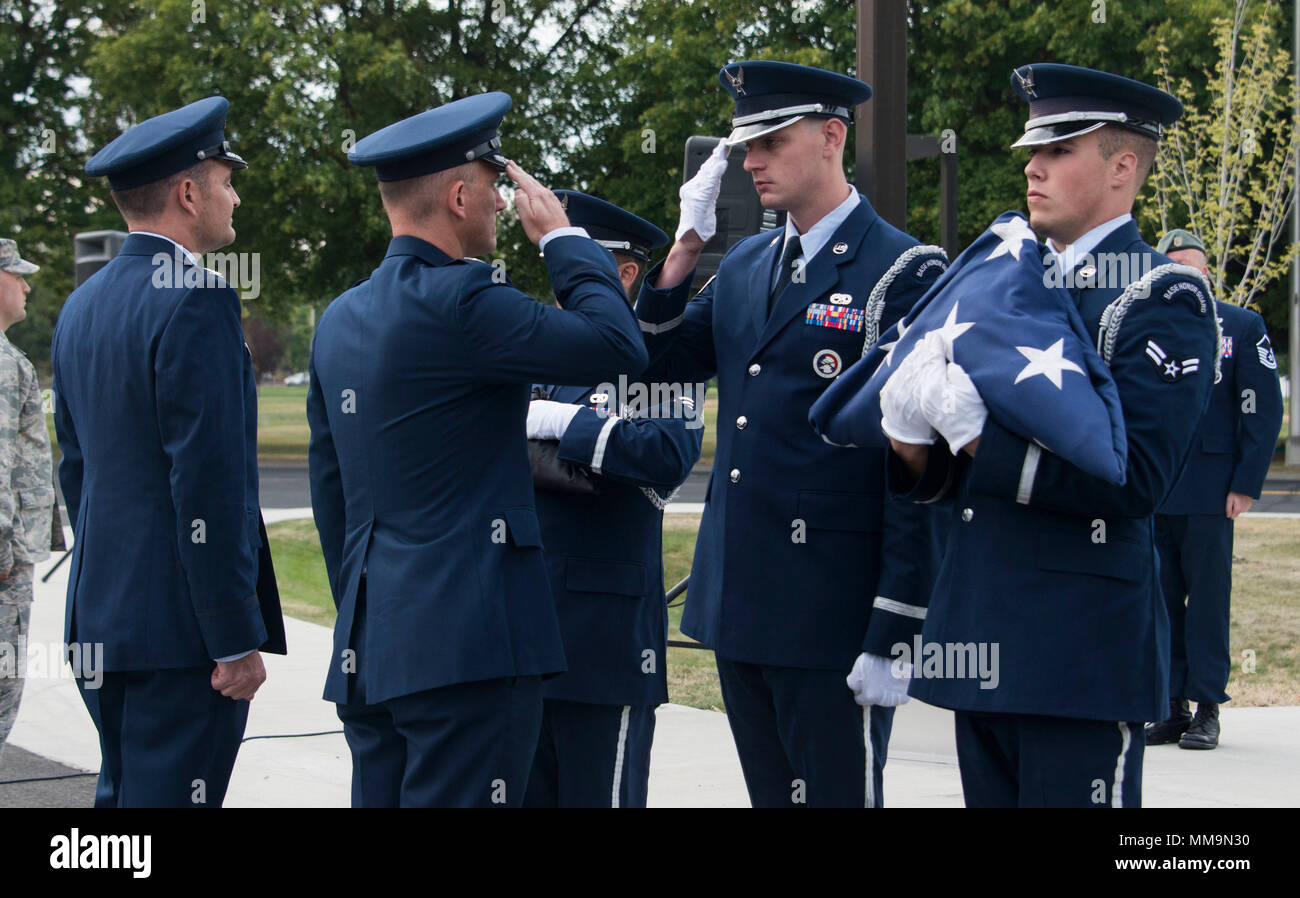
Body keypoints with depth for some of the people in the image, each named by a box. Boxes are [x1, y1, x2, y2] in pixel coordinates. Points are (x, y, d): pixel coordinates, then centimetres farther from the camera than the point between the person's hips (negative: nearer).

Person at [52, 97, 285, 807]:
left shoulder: (84, 306, 13)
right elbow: (209, 484, -19)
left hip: (102, 619, 9)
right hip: (180, 627, -9)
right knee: (172, 792, -6)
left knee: (123, 792, 15)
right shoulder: (194, 300, -15)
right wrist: (237, 639, -17)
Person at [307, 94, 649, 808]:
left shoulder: (340, 319, 15)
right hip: (466, 642, -9)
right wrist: (562, 235, 1)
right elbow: (617, 346, -13)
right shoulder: (457, 300, -13)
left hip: (369, 645, 9)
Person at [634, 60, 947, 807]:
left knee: (836, 793, -1)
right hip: (741, 604, 7)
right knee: (772, 795, 15)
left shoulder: (906, 275, -10)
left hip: (832, 618, -7)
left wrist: (894, 632, -16)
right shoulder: (744, 266, 13)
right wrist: (686, 247, 3)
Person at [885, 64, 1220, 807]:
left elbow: (1133, 479, -20)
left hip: (1081, 657, -7)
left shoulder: (1163, 299, -8)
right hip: (983, 640, 7)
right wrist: (915, 445, -5)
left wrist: (976, 435, -20)